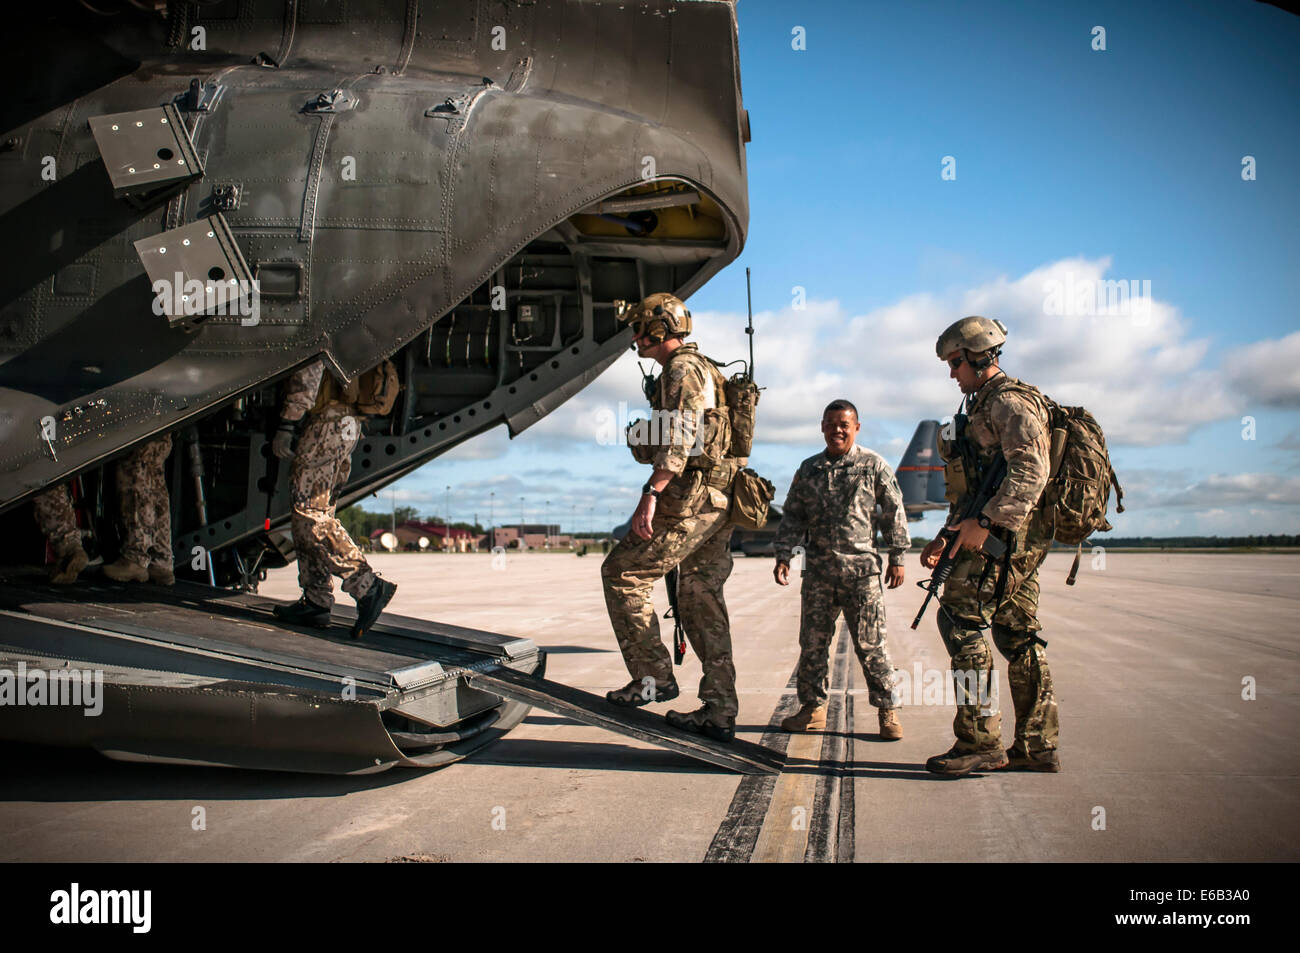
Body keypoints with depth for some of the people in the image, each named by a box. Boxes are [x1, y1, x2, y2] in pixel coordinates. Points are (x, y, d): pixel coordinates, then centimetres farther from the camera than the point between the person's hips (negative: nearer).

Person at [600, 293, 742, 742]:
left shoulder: (683, 368, -8)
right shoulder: (703, 370, 23)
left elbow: (681, 436, -23)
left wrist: (652, 493, -28)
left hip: (691, 500, -10)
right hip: (719, 502, 10)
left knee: (622, 572, 0)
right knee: (701, 602, 9)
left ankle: (653, 676, 1)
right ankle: (719, 711, 10)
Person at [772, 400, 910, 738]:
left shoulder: (873, 465, 2)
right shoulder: (808, 469, 12)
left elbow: (893, 512, 5)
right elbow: (793, 516, 14)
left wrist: (897, 558, 2)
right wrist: (783, 556, 5)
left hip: (861, 569, -3)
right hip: (818, 570, 4)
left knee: (870, 643, -2)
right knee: (812, 641, 6)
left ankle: (887, 709, 11)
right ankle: (813, 707, 18)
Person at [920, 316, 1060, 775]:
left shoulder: (1009, 401, -8)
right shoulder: (984, 405, 25)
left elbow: (1030, 470, -23)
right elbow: (977, 484, 28)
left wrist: (985, 521, -29)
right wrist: (946, 536, 23)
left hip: (1007, 532, -11)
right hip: (1018, 538, 11)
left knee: (961, 617, -13)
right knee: (1018, 634, 10)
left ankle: (979, 740, -11)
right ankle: (1037, 746, 15)